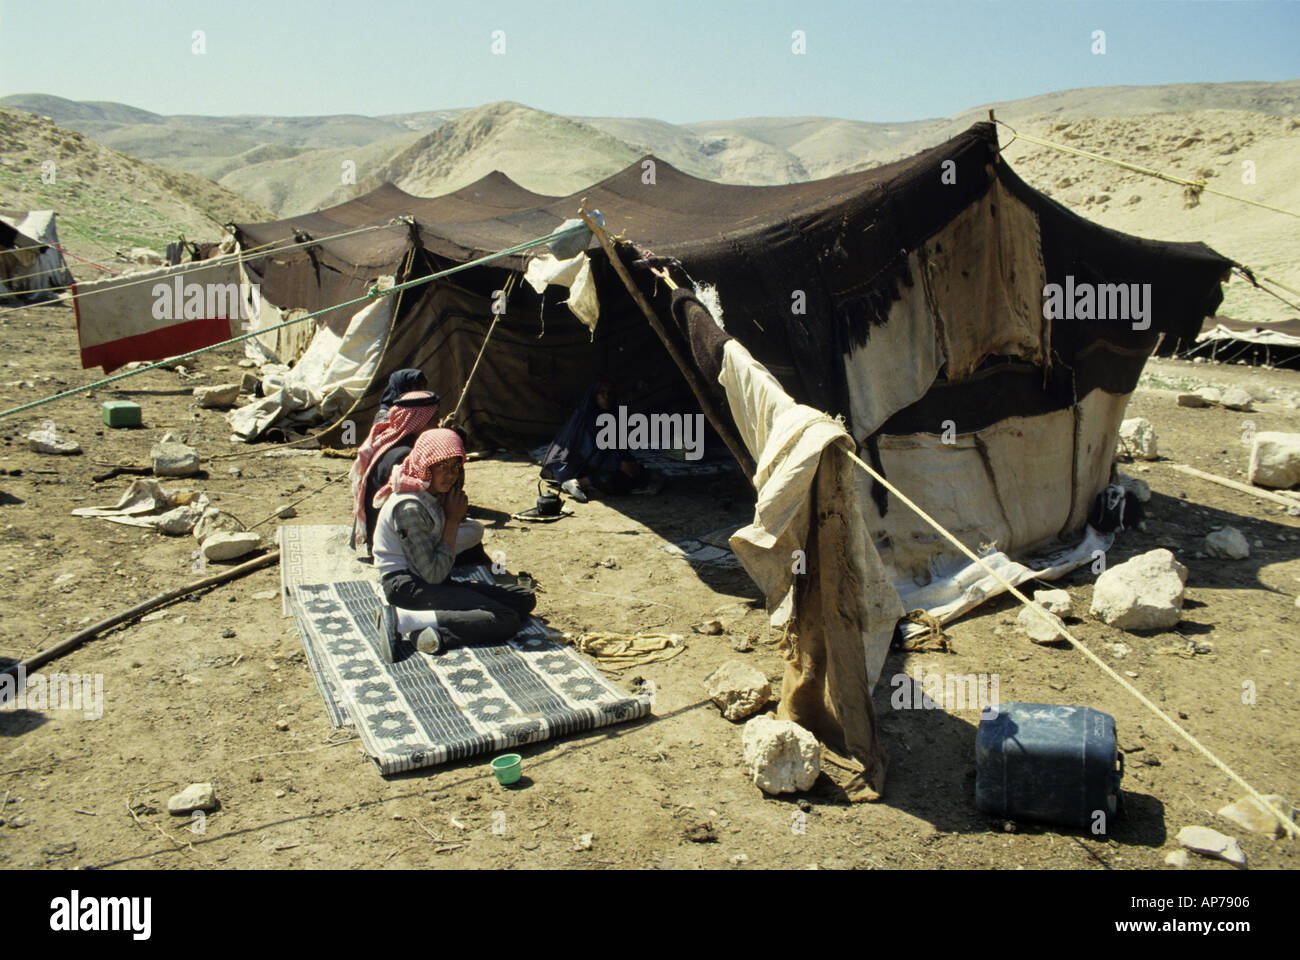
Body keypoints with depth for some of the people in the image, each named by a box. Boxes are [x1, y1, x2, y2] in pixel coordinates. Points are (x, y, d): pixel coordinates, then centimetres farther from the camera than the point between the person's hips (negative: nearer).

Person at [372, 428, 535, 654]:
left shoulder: (435, 495, 11)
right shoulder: (409, 507, -19)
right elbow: (433, 574, -19)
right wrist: (453, 520, -12)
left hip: (434, 583, 10)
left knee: (524, 599, 3)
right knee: (506, 620, -21)